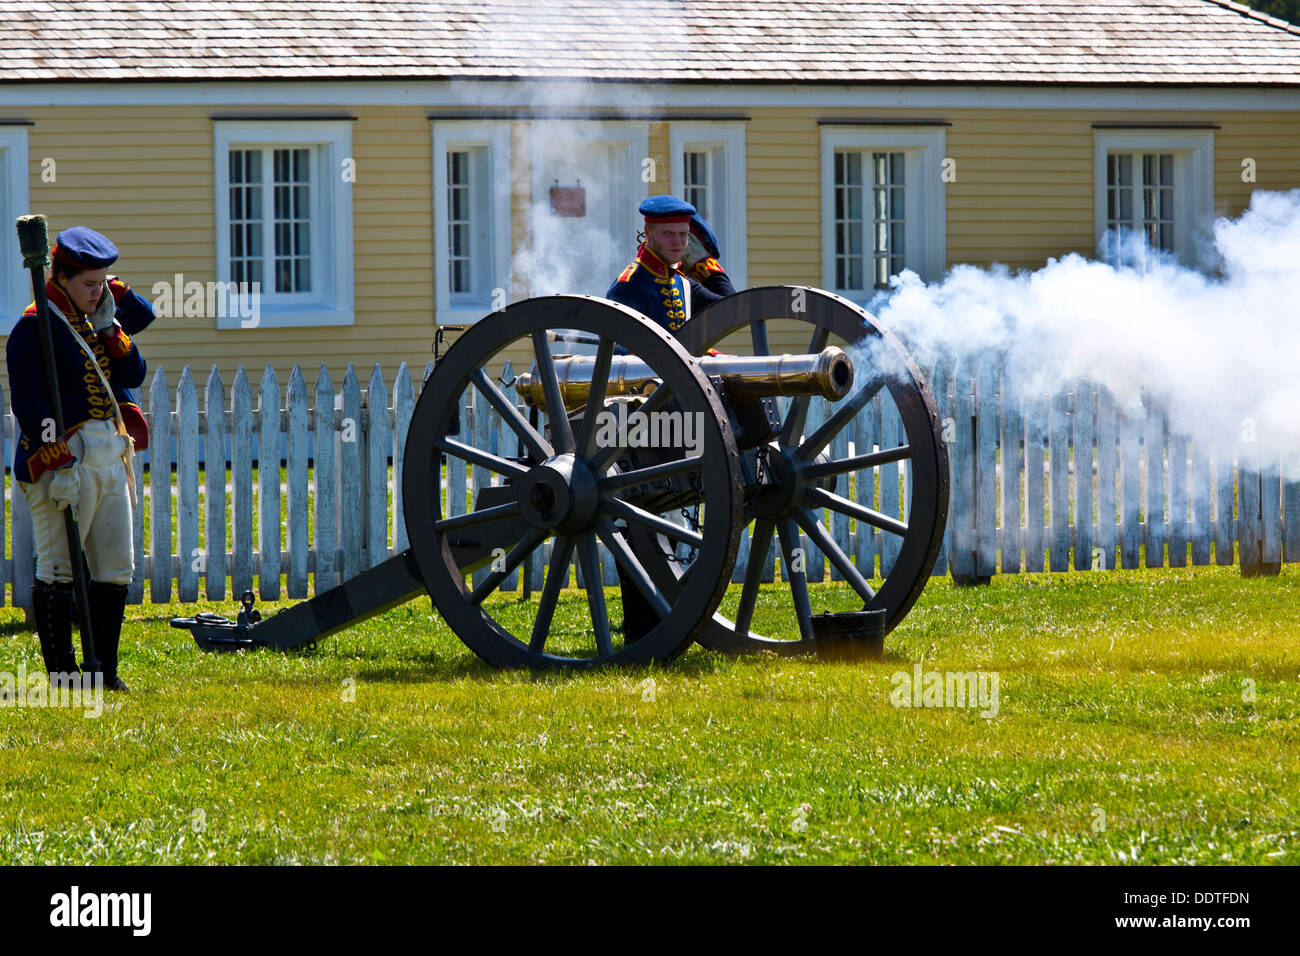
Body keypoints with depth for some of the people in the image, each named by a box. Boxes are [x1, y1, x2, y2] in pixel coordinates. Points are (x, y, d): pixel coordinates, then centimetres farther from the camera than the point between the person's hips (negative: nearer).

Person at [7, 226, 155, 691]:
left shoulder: (97, 321, 16)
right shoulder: (35, 329, -9)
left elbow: (133, 375, 12)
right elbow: (29, 403, -16)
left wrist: (109, 326, 0)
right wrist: (56, 460, -24)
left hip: (110, 456, 8)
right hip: (65, 457, -8)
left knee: (116, 568, 8)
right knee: (58, 569, -5)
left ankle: (105, 670, 15)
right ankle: (61, 674, -2)